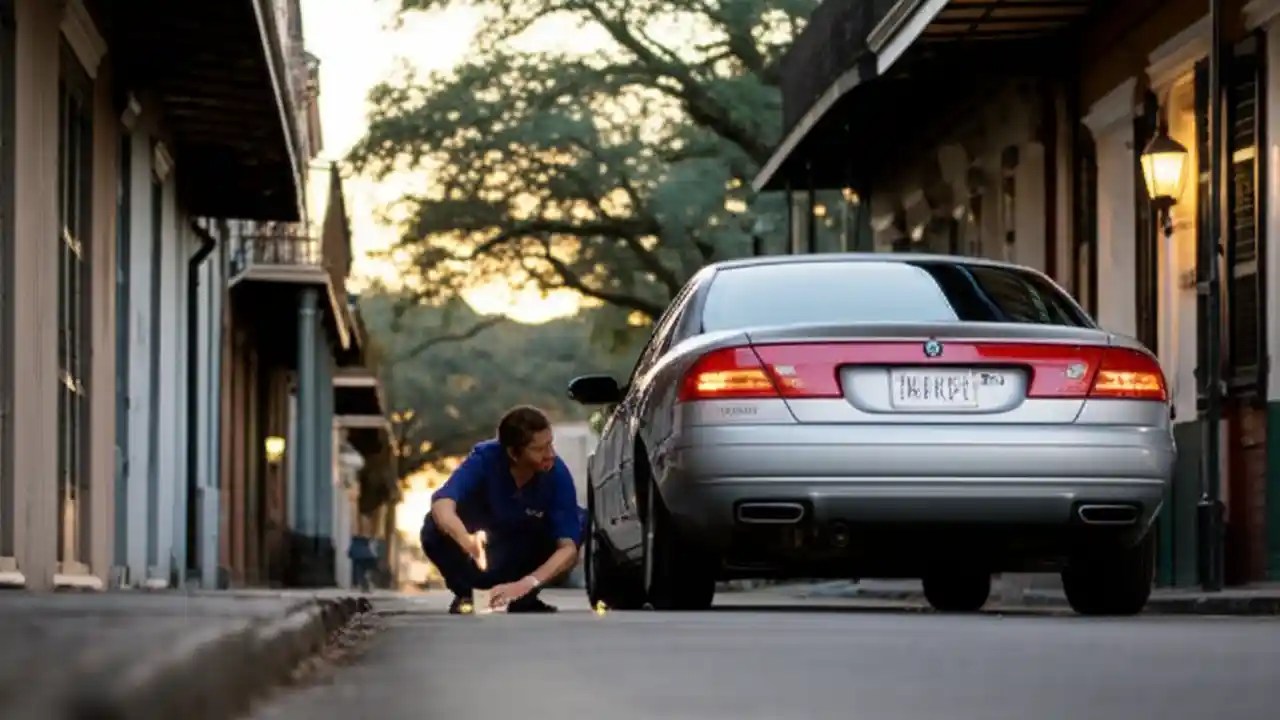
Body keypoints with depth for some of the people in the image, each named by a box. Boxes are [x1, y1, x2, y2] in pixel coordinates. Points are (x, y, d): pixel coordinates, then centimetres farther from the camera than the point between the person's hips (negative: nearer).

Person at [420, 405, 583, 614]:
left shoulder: (557, 473, -27)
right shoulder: (484, 459, -29)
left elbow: (568, 547, -32)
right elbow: (442, 506, -45)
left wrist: (526, 584, -48)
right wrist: (467, 542, -66)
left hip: (524, 555, 1)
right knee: (436, 530, -32)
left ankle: (523, 600, -5)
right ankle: (467, 596, -5)